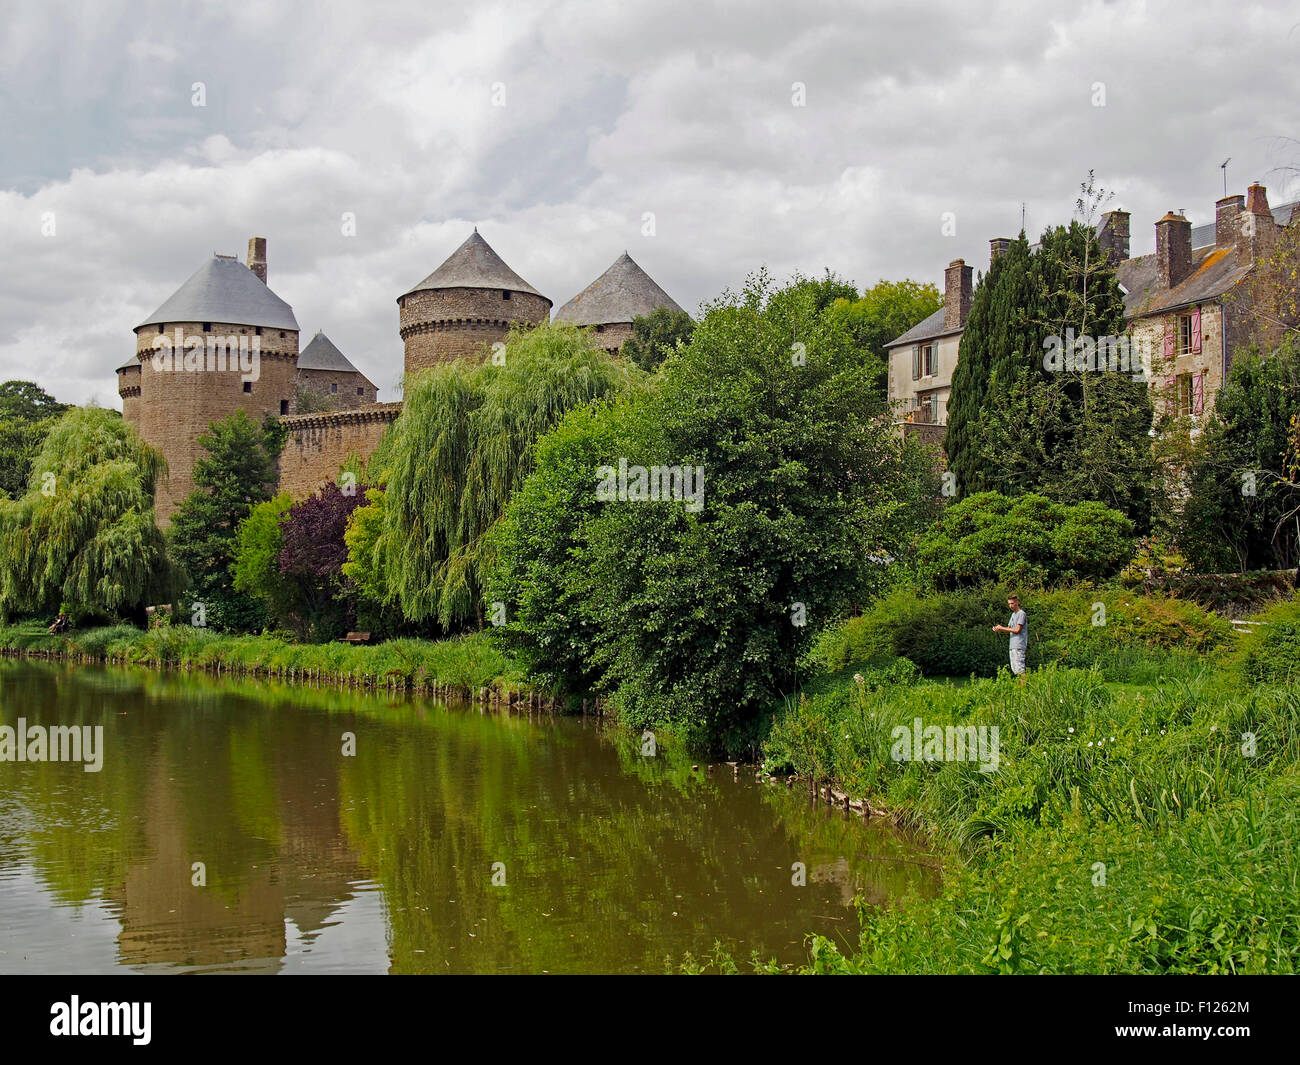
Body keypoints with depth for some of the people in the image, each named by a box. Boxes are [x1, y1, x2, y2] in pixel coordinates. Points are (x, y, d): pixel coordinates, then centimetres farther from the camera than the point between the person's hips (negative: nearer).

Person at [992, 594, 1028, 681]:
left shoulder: (1021, 614, -8)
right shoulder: (1013, 614, 21)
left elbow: (1017, 630, -14)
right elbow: (1009, 629, 20)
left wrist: (1002, 628, -10)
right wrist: (998, 628, 1)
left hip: (1019, 646, -9)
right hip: (1013, 645, 9)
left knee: (1019, 667, -13)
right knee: (1014, 668, 8)